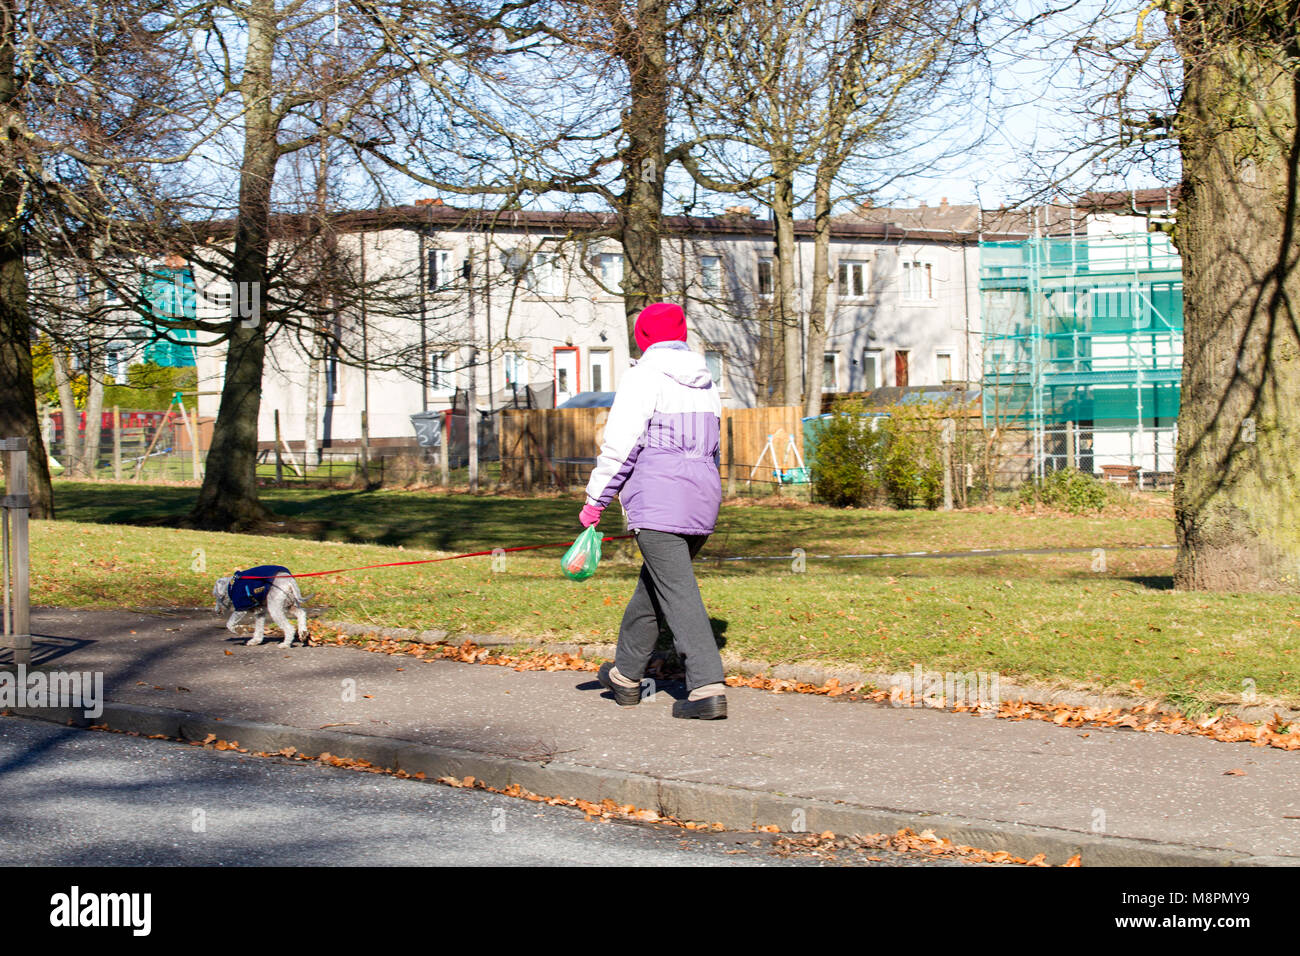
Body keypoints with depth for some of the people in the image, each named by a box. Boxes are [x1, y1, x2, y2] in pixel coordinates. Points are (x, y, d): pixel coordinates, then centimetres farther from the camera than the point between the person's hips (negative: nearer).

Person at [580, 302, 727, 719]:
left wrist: (595, 499, -4)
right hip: (702, 498, 8)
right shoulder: (704, 382, 15)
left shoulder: (644, 377, -7)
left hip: (657, 501, -8)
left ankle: (708, 687, -19)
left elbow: (620, 445, -11)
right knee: (652, 585, 20)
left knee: (678, 594, -10)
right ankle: (626, 675, 32)